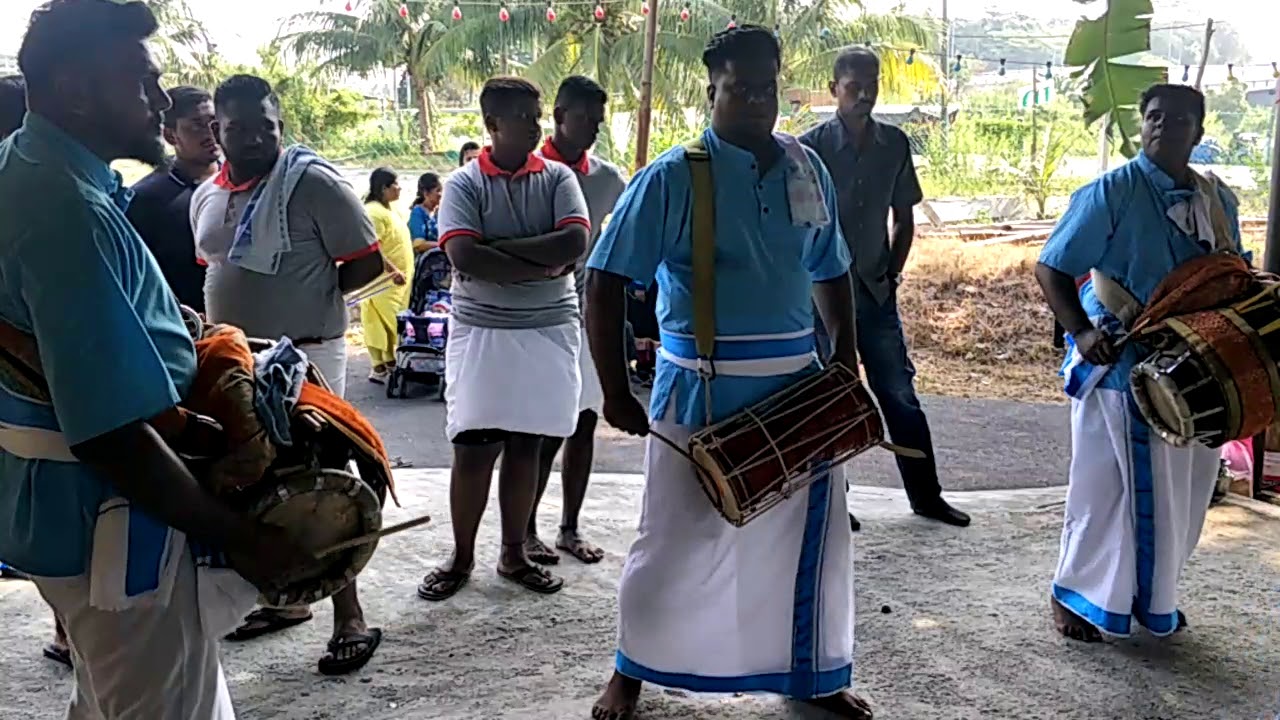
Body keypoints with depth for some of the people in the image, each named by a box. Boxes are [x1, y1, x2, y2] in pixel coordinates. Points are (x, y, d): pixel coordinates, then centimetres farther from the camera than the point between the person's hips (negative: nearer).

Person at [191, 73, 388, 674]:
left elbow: (367, 263, -12)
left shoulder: (312, 181, -13)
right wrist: (217, 328, 8)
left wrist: (305, 299, -7)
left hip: (303, 356, -7)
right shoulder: (205, 197, 9)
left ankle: (350, 619, 7)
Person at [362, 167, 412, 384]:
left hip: (398, 280, 10)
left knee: (393, 325, 14)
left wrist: (402, 271, 20)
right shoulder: (374, 211, -17)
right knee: (381, 325, -4)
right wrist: (392, 270, -28)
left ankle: (390, 364, 22)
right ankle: (380, 369, 1)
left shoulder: (389, 209, 14)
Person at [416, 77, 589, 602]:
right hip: (481, 331, -2)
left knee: (526, 445, 10)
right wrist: (543, 265, -16)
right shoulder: (465, 184, -3)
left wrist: (498, 248, -15)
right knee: (473, 448, 2)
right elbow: (464, 256, -17)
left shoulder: (558, 178, 3)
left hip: (548, 330, 2)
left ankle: (514, 555, 23)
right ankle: (461, 558, 17)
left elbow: (575, 243, -13)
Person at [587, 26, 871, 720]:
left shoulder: (807, 168, 6)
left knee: (814, 534, 13)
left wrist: (846, 364, 9)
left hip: (798, 387, 5)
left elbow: (831, 274, 16)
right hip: (700, 394, -4)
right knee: (674, 540, 9)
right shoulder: (671, 178, -10)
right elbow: (604, 283, -11)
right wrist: (616, 393, -13)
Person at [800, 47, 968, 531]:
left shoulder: (894, 144, 4)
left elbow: (903, 217, 12)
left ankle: (926, 494, 20)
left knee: (900, 392, 8)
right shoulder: (813, 145, -7)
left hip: (874, 290, 3)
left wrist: (891, 272, 4)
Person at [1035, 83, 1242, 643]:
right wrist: (1081, 332, -25)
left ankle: (1152, 595, 34)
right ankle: (1078, 594, 23)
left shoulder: (1218, 201, 8)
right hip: (1119, 364, -6)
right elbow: (1051, 268, -11)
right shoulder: (1112, 192, -10)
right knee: (1105, 486, 4)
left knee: (1177, 489, 15)